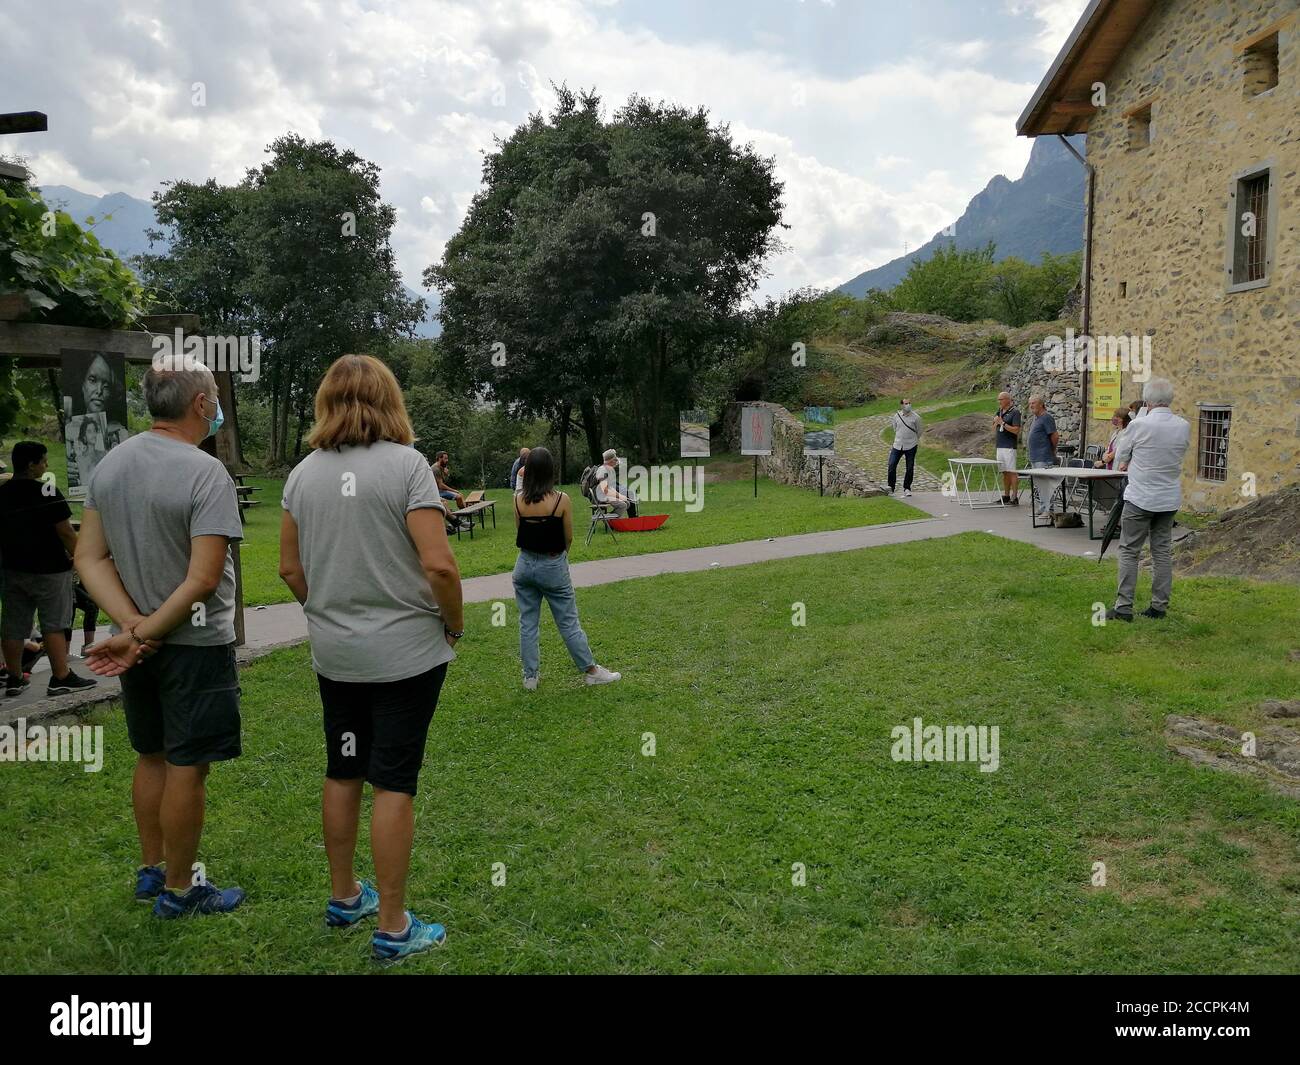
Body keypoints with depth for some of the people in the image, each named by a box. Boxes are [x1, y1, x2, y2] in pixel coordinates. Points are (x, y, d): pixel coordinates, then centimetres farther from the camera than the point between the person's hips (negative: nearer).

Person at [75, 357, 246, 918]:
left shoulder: (109, 464, 3)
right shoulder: (206, 473, -19)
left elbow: (89, 557, 1)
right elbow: (203, 579, -24)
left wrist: (131, 627, -7)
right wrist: (146, 633, -15)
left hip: (137, 644, 7)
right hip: (195, 643, -7)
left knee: (151, 758, 21)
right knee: (187, 768, 5)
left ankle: (151, 870, 35)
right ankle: (178, 889, 18)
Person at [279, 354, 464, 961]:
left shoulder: (303, 474, 3)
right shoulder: (405, 463, -13)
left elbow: (290, 568, 8)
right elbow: (438, 564, -19)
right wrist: (455, 625, -4)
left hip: (334, 655, 5)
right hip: (405, 653, -5)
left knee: (342, 775, 18)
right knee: (393, 785, 2)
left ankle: (344, 897, 35)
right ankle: (392, 928, 13)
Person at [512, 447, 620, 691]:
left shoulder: (518, 500, -6)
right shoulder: (561, 500, -15)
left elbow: (520, 532, 2)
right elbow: (568, 538, -5)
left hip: (525, 565, 3)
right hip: (553, 567, -3)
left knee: (527, 623, 13)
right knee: (569, 623, 7)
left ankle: (530, 675, 19)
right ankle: (591, 671, 18)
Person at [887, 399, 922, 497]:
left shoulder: (915, 417, -6)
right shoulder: (896, 416, 1)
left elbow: (919, 432, 8)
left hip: (911, 446, -2)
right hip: (898, 445, 2)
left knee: (909, 468, 4)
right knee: (892, 465, -5)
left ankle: (907, 488, 18)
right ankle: (890, 487, 8)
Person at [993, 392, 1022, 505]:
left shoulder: (1015, 412, -6)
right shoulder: (999, 412, 16)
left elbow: (1016, 430, -15)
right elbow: (994, 430, 19)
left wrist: (1003, 423, -15)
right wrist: (995, 422, -1)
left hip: (1009, 447, -7)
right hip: (999, 446, 7)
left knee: (1012, 472, -8)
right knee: (1004, 472, 10)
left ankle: (1015, 498, -8)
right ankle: (1006, 496, 14)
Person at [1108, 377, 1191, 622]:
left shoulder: (1139, 426, -15)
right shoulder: (1184, 426, -1)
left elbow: (1120, 457, -1)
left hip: (1140, 498, -5)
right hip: (1170, 500, 5)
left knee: (1129, 552, 1)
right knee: (1162, 551, 11)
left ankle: (1124, 606, 0)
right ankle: (1160, 605, 14)